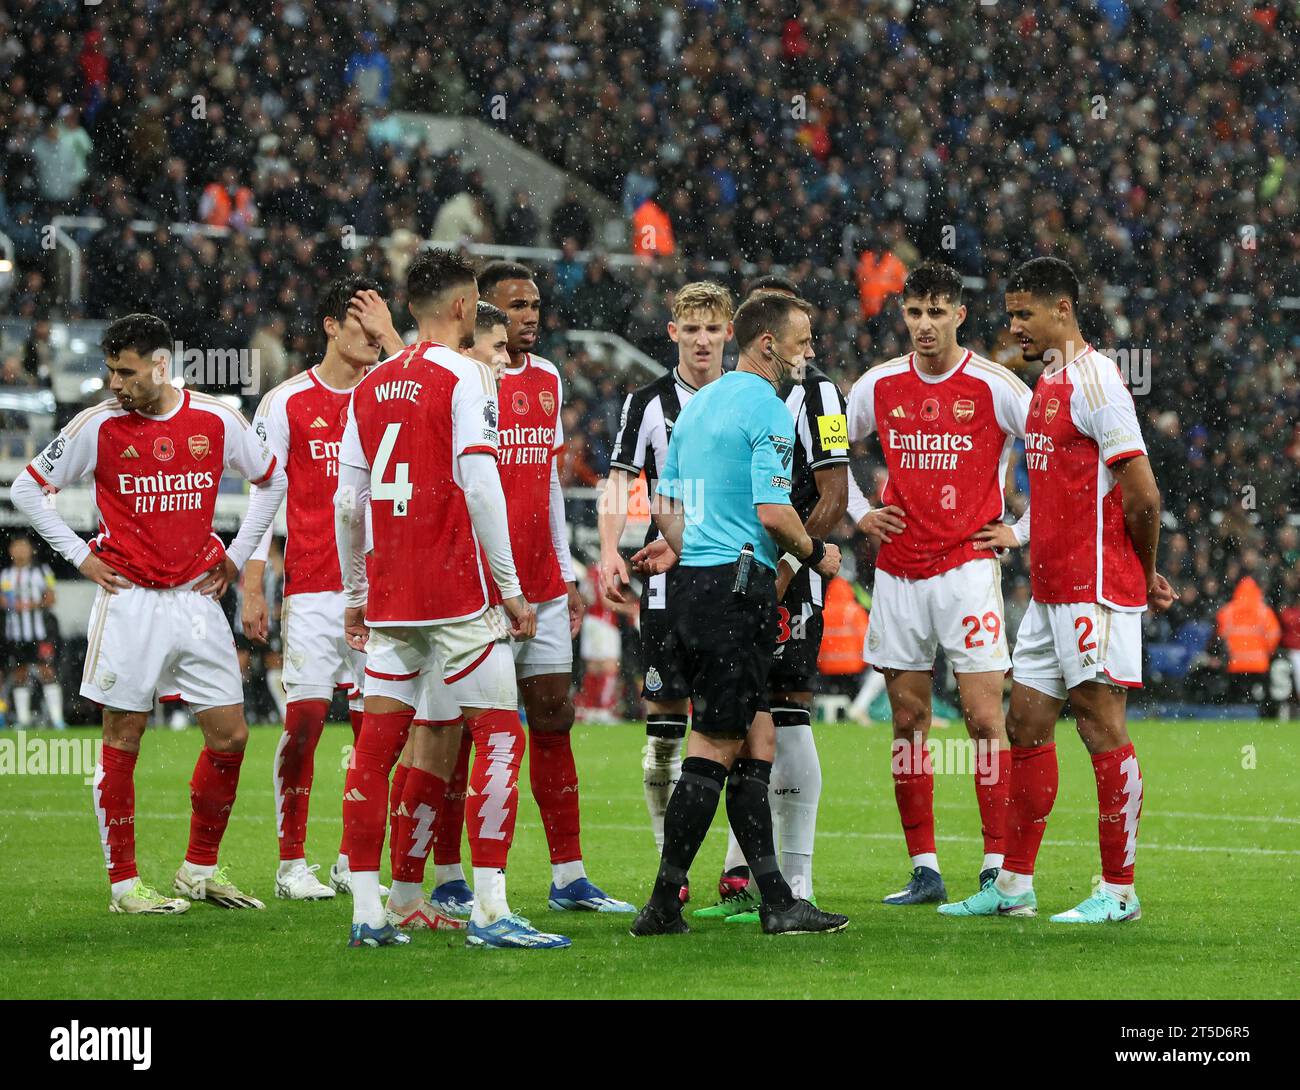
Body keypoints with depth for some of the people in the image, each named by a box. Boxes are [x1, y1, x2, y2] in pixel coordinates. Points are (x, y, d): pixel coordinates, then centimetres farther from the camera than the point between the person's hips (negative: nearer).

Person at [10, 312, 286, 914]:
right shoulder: (97, 425, -5)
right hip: (129, 599, -3)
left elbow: (272, 481, 18)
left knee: (230, 735, 1)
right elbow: (28, 489, 4)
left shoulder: (216, 420, 1)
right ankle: (123, 882, 6)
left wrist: (237, 555, 11)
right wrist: (81, 555, -1)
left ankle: (201, 869, 17)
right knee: (122, 740, -2)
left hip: (196, 595, 3)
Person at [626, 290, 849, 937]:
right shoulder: (767, 409, -10)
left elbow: (667, 502, 22)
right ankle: (663, 903, -6)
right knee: (716, 746, -7)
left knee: (755, 739, 9)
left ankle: (776, 900, 7)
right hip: (739, 584, -9)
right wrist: (815, 555, -1)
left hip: (697, 584, 9)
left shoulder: (699, 403, 18)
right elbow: (773, 512, -16)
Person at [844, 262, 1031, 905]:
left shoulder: (994, 386, -5)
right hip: (898, 573, 4)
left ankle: (997, 869, -6)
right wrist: (858, 513, 12)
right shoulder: (879, 386, 6)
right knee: (908, 718, 4)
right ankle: (924, 871, 10)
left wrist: (1020, 530, -3)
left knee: (984, 715, -9)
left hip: (968, 567, -4)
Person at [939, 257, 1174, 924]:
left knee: (1102, 729, -5)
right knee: (1026, 726, 9)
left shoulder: (1094, 379, -14)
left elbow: (1142, 494, -16)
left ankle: (1118, 893, 0)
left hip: (1096, 590, -10)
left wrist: (1145, 573, -5)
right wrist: (1017, 535, 20)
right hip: (1050, 589, 10)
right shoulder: (1047, 381, 16)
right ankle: (1014, 886, 15)